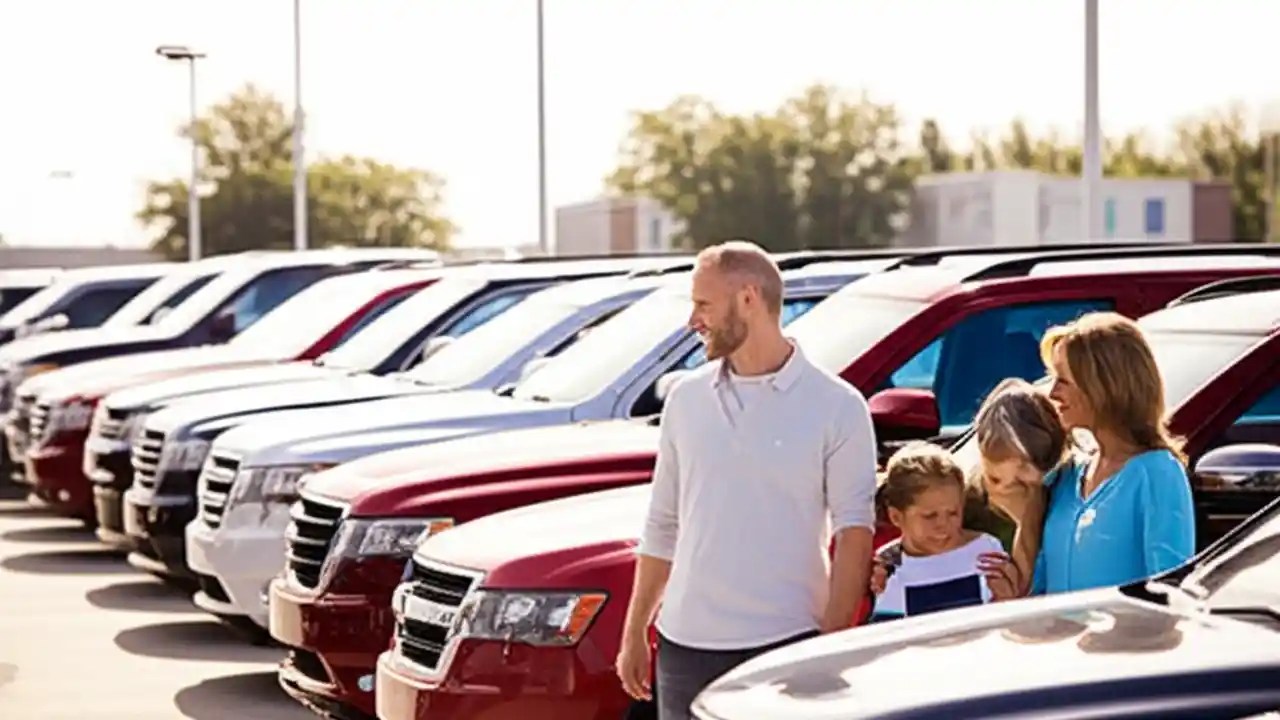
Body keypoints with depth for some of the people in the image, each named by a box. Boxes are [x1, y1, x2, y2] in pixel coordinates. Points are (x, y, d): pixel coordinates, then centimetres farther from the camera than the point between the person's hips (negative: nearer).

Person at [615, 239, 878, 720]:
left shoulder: (835, 406, -4)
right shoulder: (686, 398, 10)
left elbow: (854, 534, -9)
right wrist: (634, 631, 14)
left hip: (787, 644, -4)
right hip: (687, 644, 5)